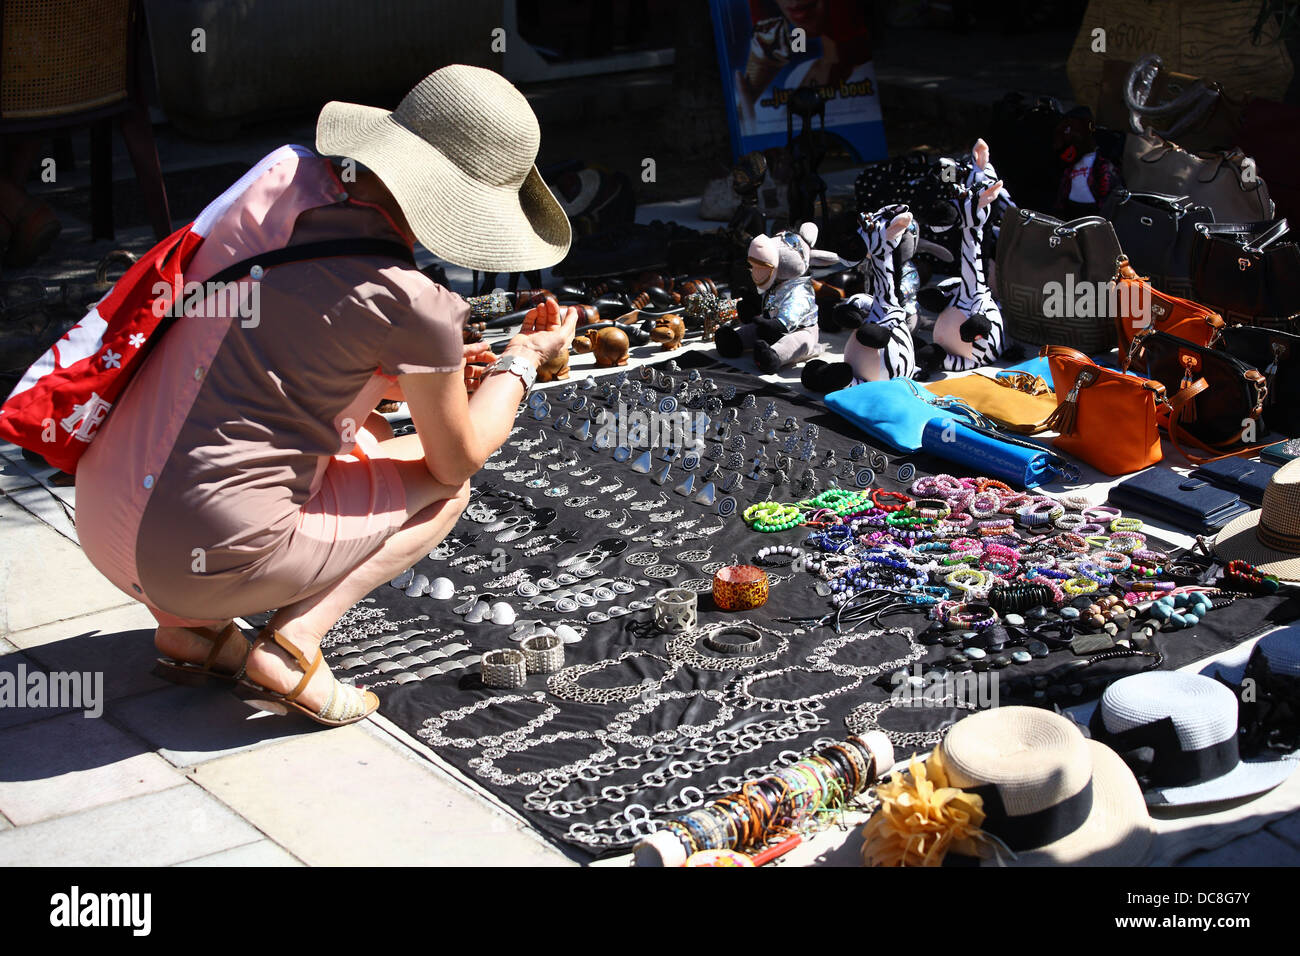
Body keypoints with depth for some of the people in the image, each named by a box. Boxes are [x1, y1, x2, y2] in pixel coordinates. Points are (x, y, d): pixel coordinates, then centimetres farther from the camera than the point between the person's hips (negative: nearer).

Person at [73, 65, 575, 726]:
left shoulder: (284, 172, 2)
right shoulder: (412, 304, -17)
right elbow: (458, 459, 1)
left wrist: (422, 374, 21)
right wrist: (523, 360, 16)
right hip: (207, 560, -7)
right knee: (445, 485, 14)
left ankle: (190, 627, 17)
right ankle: (289, 647, -3)